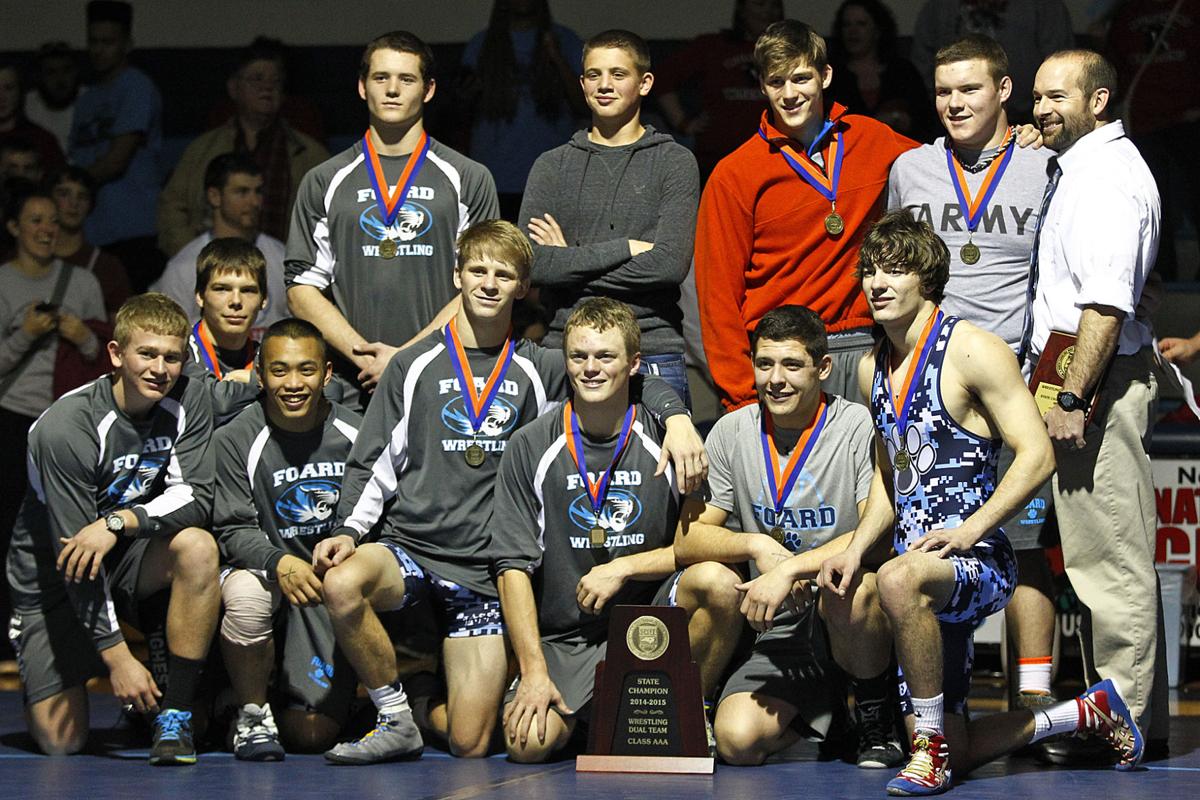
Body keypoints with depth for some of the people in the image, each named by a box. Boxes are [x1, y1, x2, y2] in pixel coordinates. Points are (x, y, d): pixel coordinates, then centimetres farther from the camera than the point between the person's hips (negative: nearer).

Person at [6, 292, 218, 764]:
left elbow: (195, 496, -17)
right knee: (61, 741, -9)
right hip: (55, 577, -3)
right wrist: (116, 655, -27)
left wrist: (117, 523, -36)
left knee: (197, 547, -31)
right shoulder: (65, 428, -25)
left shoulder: (188, 400, -10)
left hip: (132, 556, 4)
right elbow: (73, 546, -25)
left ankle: (176, 715, -22)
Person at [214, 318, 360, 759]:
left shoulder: (354, 435, -2)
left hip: (336, 582, 1)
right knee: (246, 595, -41)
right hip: (265, 569, -1)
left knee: (313, 734, -10)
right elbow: (234, 530, -11)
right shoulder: (235, 441, -7)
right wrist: (279, 562, -30)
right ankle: (252, 712, -12)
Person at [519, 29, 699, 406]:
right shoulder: (552, 166, 11)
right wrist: (626, 248, -9)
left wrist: (570, 263, -6)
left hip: (653, 356, -2)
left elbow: (671, 263, -9)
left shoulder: (675, 162, 5)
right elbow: (533, 262, -3)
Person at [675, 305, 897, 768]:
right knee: (737, 740, -21)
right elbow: (687, 543, 4)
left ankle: (877, 711, -9)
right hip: (779, 632, 3)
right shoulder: (732, 433, 5)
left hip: (853, 624, -3)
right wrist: (758, 545, -15)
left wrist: (788, 569, -26)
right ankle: (831, 710, 13)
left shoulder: (858, 428, -7)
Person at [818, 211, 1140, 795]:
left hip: (977, 559, -8)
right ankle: (1086, 713, 31)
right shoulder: (873, 369, 13)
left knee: (899, 581, -42)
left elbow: (1037, 455, -14)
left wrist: (970, 530, -23)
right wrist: (856, 548, 8)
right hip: (922, 572, 8)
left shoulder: (972, 352, -10)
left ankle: (931, 746, -27)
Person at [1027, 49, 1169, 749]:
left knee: (1111, 558, -7)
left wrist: (1074, 397, -23)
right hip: (1098, 378, 11)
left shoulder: (1105, 178, -14)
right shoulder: (1084, 166, 19)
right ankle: (1142, 717, 18)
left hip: (1096, 377, -11)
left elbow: (1106, 303, -23)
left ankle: (1123, 721, -4)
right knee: (1119, 558, 13)